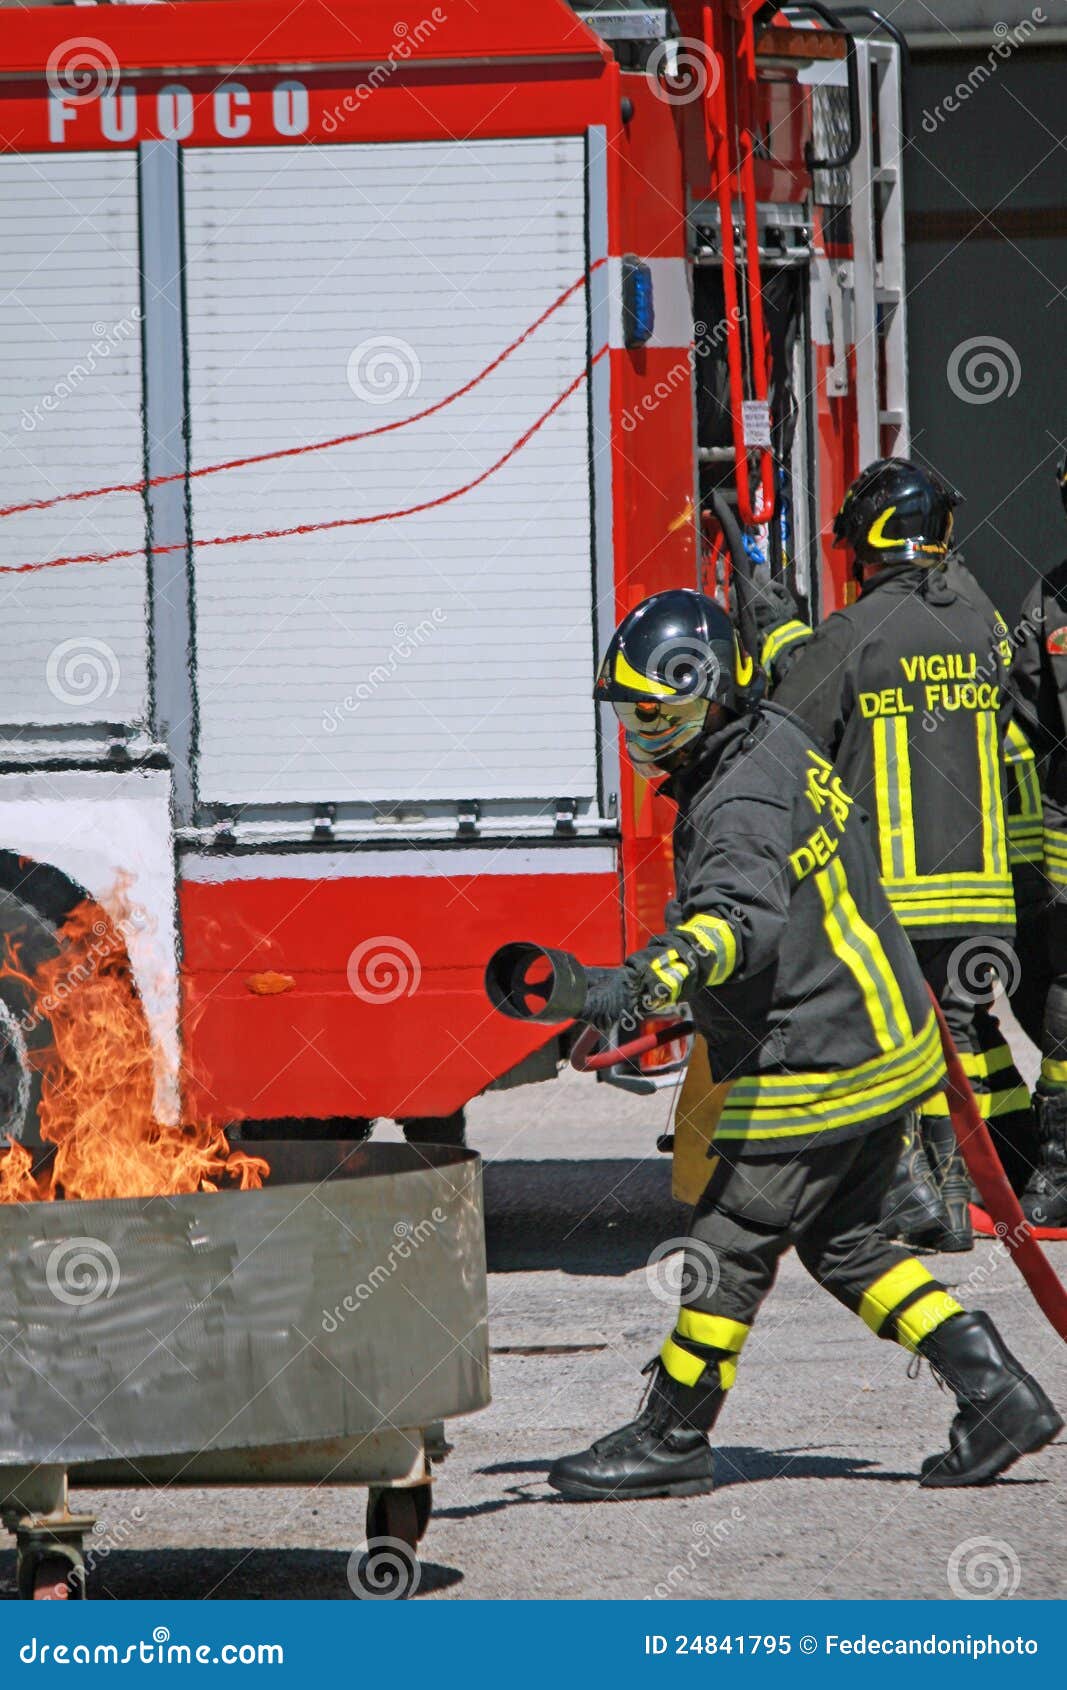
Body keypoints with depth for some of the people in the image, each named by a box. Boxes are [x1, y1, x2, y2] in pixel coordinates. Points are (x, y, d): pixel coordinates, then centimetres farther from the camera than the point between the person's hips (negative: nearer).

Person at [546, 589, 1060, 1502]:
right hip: (889, 1040, 10)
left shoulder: (743, 802, -24)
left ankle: (673, 1438, 9)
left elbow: (742, 915, -43)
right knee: (843, 1240, 17)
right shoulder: (777, 739, 6)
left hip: (819, 1067, -10)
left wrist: (652, 975, -59)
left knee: (732, 1244, -1)